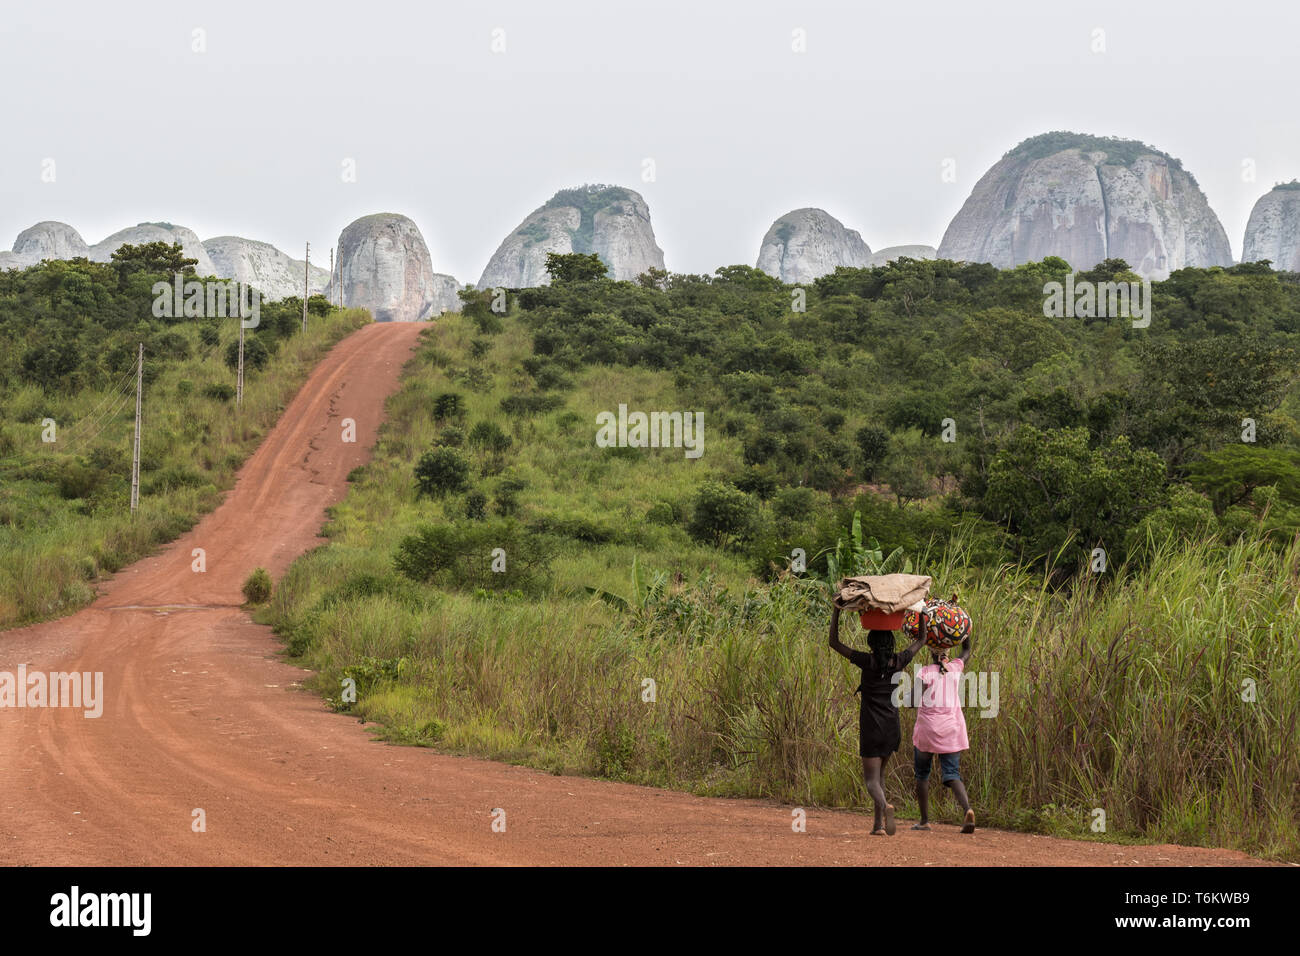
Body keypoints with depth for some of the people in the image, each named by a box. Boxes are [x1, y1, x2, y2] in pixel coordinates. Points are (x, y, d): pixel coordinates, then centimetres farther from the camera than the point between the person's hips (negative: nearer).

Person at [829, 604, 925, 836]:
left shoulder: (868, 662, -11)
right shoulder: (898, 662, -2)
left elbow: (834, 643, -6)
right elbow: (921, 639, 15)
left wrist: (836, 612, 0)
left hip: (871, 728, -4)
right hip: (892, 728, 4)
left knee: (872, 780, -3)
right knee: (878, 774, 20)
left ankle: (885, 806, -34)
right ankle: (879, 824, 12)